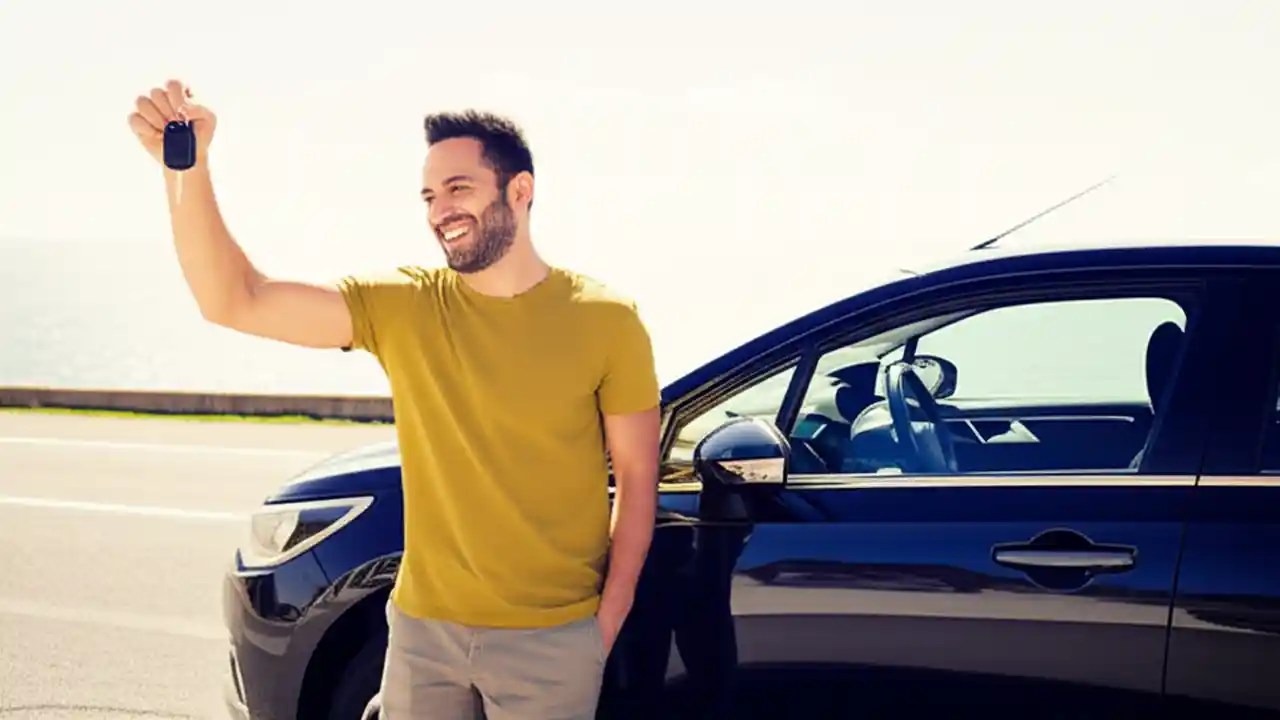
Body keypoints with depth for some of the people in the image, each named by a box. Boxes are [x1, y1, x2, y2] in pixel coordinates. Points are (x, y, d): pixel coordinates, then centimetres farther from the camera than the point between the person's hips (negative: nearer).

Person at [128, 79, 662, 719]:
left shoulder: (605, 321, -7)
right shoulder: (402, 307, -2)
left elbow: (636, 479, -1)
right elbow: (234, 301, -11)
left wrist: (610, 618, -7)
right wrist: (187, 167, -24)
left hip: (552, 639, -3)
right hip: (422, 626, 3)